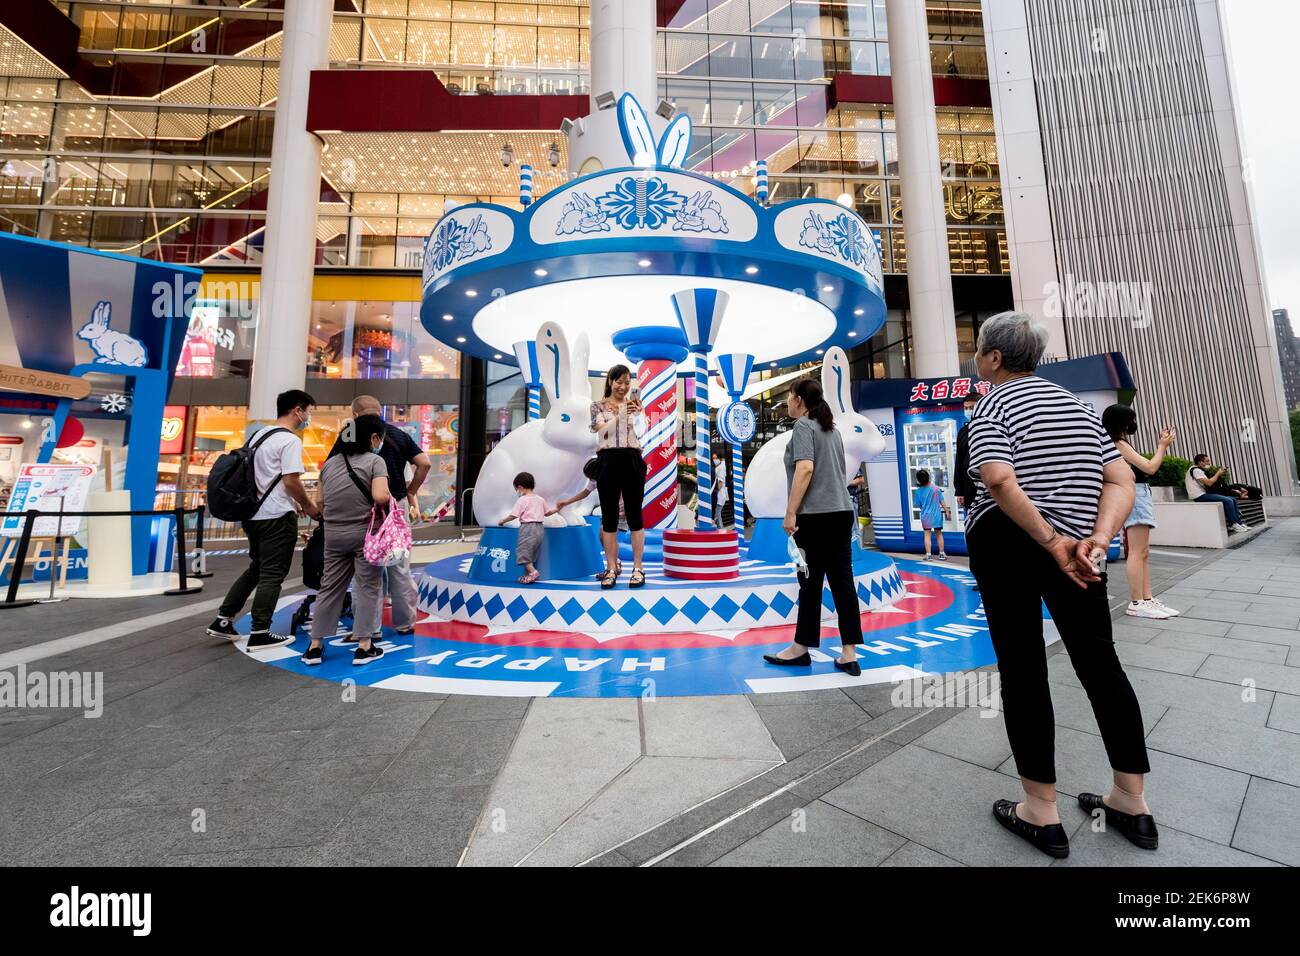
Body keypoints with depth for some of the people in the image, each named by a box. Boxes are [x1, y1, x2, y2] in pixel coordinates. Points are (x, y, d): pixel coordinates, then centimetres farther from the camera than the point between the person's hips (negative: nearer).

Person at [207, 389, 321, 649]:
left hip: (253, 513, 9)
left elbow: (264, 476, 19)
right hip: (277, 517, -9)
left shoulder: (259, 433, 14)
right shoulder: (290, 440, -15)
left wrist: (292, 502, 21)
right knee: (272, 574, 0)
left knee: (255, 569, 21)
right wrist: (309, 506, -4)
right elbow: (291, 481, -20)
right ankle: (259, 634, 7)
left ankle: (223, 621, 23)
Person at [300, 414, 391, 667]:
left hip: (334, 534, 6)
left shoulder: (330, 463, 10)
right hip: (364, 534, -5)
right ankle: (364, 646, 9)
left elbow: (320, 501, 12)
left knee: (330, 588, 15)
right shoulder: (375, 461, -10)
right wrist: (390, 499, -4)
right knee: (368, 588, 4)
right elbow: (380, 497, -24)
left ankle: (315, 646, 23)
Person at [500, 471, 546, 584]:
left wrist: (503, 520, 8)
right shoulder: (540, 499, 11)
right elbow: (546, 513, 18)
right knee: (532, 551, 14)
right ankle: (528, 574, 17)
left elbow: (513, 516, -7)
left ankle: (532, 571, -18)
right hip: (539, 527, 7)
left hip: (527, 527, -7)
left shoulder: (521, 500, -7)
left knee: (523, 550, -5)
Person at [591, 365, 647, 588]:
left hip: (631, 461, 0)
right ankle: (612, 568, 14)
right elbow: (602, 431, -7)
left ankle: (637, 568, 11)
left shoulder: (633, 404, 11)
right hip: (607, 462, 0)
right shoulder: (598, 406, 10)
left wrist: (638, 413, -17)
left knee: (634, 515, 2)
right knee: (609, 517, 4)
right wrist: (622, 413, -18)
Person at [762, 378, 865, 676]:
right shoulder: (831, 428, 19)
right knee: (842, 581, 5)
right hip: (841, 512, 8)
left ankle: (801, 649, 13)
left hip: (815, 515, -8)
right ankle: (849, 655, 9)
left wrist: (790, 512, -20)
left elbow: (805, 468, -19)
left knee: (811, 583, 0)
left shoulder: (803, 426, -6)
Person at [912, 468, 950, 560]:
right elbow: (942, 502, -5)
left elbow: (917, 505, -2)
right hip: (937, 515, 1)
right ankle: (942, 554, 19)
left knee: (927, 535, 4)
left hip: (926, 516, -1)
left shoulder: (918, 491, -9)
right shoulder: (936, 488, -8)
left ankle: (928, 555, 1)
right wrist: (946, 511, 3)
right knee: (939, 534, 14)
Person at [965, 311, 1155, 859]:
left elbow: (998, 480, -23)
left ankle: (1042, 813, 14)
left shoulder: (993, 406, -5)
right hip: (1075, 552, 6)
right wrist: (1096, 540, -7)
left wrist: (1052, 543, -18)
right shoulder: (1079, 404, 15)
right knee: (1098, 660, 16)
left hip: (1005, 547, -6)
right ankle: (1132, 804, 28)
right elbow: (1121, 480, 5)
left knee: (1021, 666, 3)